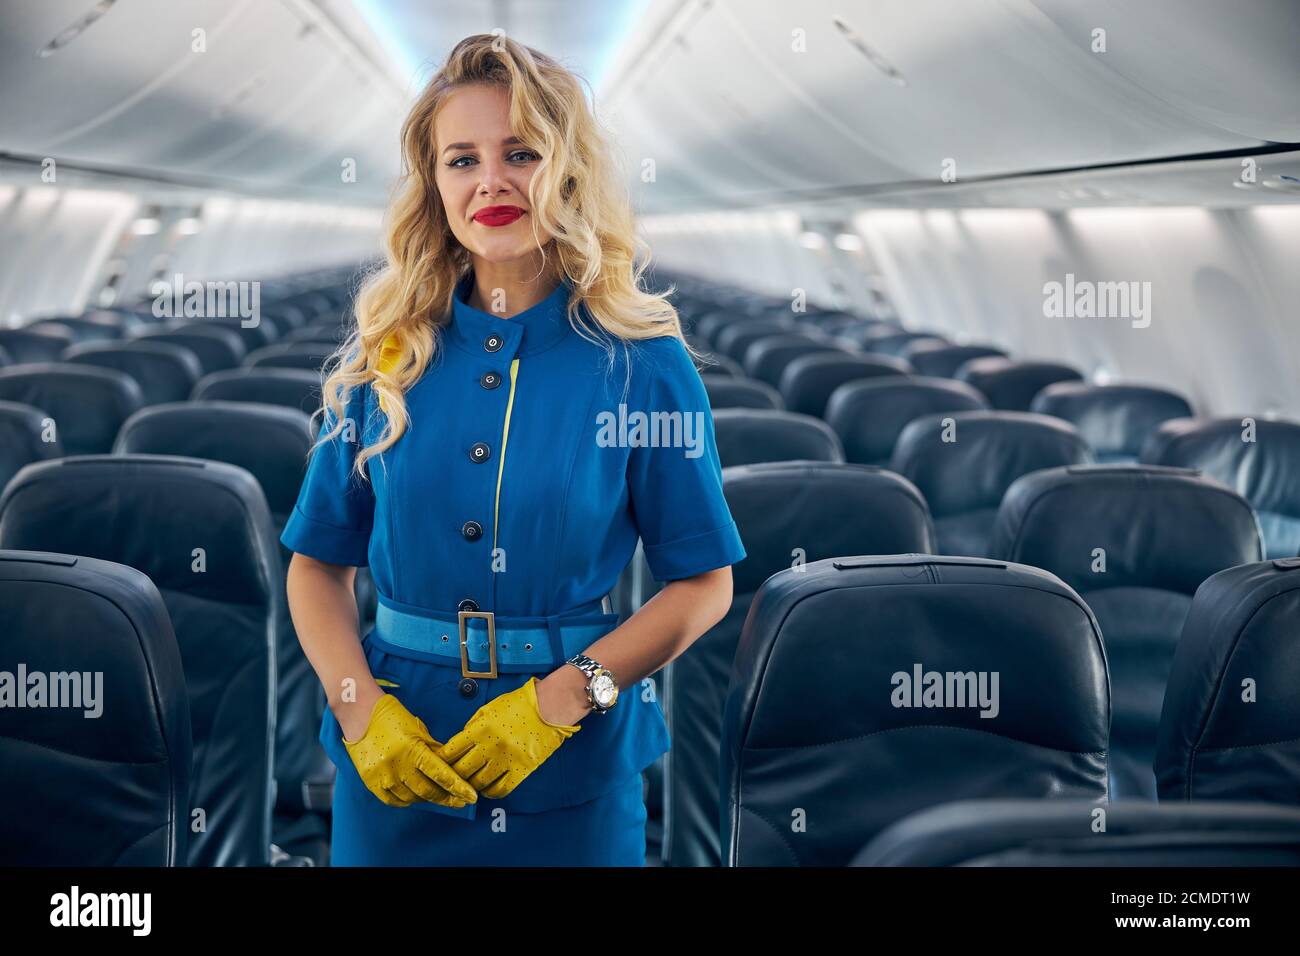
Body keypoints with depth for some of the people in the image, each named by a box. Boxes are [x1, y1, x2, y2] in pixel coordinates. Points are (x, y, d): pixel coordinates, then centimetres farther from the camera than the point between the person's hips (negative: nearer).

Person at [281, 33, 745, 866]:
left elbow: (703, 584, -5)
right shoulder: (387, 357, 1)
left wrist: (559, 700, -15)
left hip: (576, 766, -2)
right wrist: (360, 709, -10)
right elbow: (319, 564, 5)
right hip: (394, 760, 2)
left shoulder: (642, 362, -6)